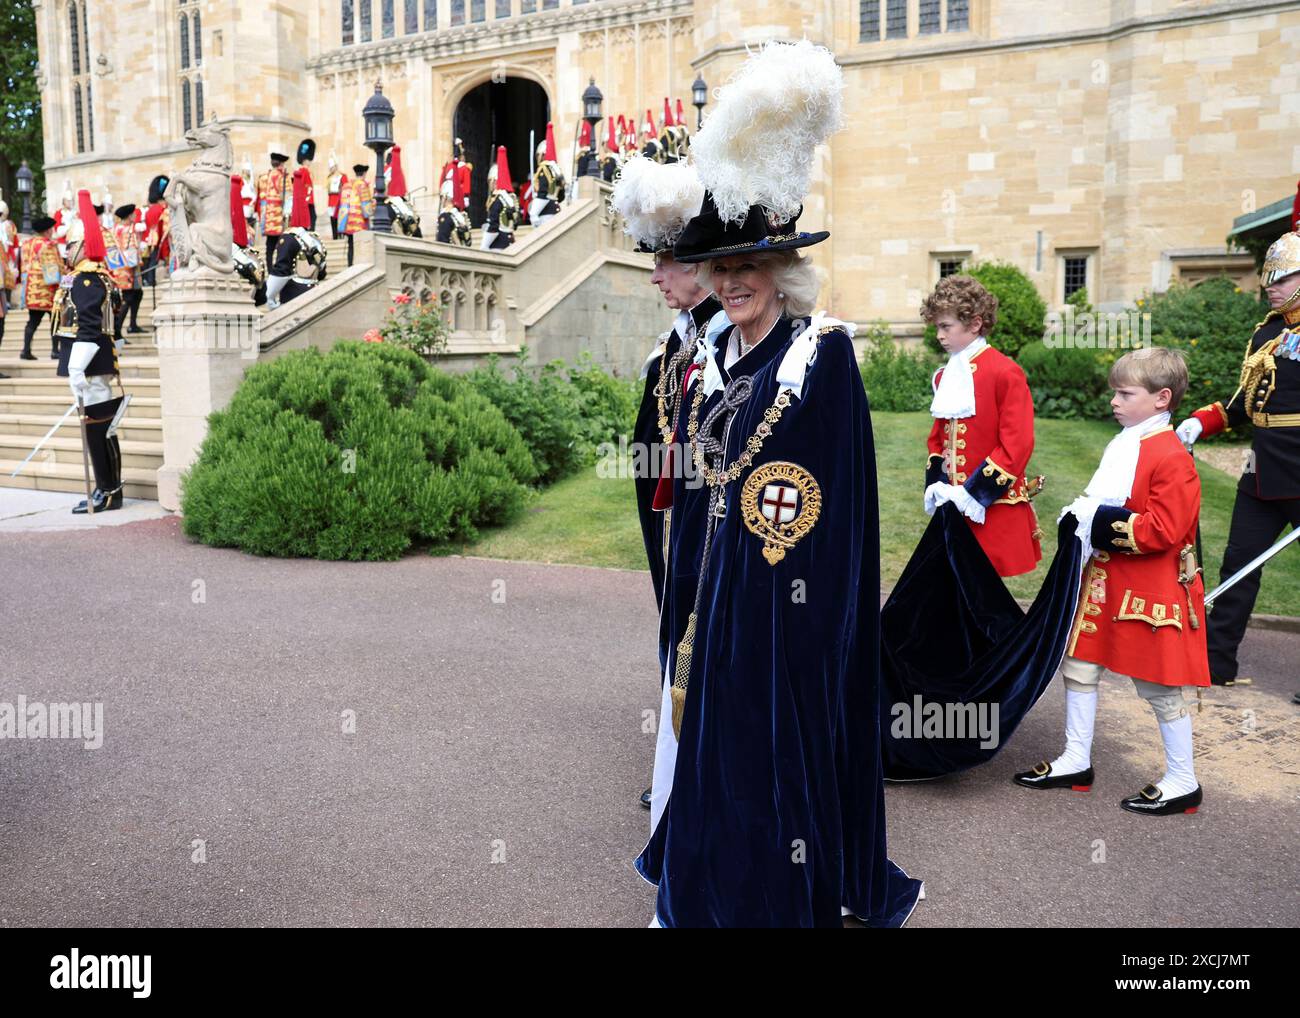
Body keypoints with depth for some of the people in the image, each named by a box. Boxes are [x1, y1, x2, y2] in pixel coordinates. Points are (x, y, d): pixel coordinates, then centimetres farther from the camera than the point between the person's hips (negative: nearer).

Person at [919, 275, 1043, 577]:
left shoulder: (1005, 373, -10)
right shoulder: (946, 375, 12)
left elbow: (1017, 445, -15)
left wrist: (975, 493, -18)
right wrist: (937, 487, 1)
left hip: (994, 507, -6)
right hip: (952, 506, 6)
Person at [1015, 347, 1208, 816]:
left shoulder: (1171, 457, -17)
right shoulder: (1120, 446, 10)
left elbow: (1164, 530, -24)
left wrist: (1103, 524, -22)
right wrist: (1080, 514, 3)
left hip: (1150, 591, -9)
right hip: (1102, 579, 9)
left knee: (1158, 686, 3)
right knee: (1078, 666, 12)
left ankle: (1182, 782, 20)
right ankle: (1076, 762, 26)